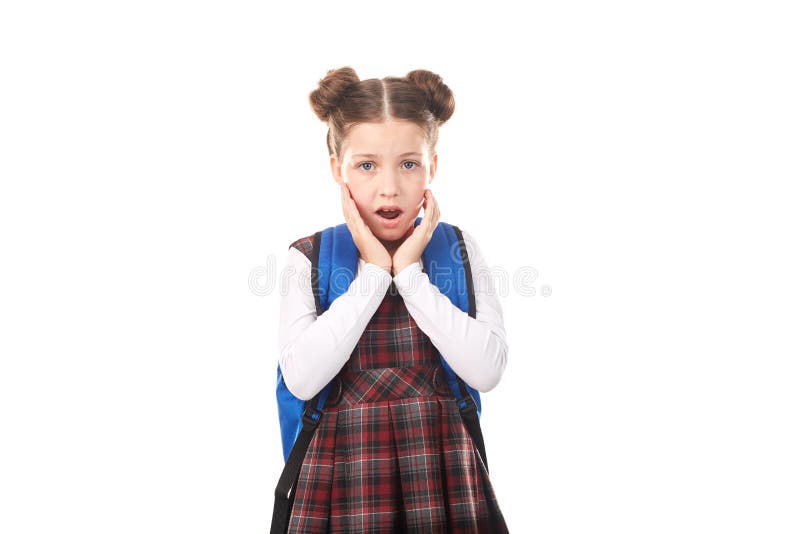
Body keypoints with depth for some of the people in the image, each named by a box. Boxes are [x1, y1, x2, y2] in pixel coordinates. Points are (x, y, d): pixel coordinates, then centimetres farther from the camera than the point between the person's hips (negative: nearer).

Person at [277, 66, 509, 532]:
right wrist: (372, 272, -16)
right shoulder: (308, 258, -4)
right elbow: (302, 379, -17)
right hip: (344, 467, 0)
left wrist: (410, 272, -15)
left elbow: (488, 371, -13)